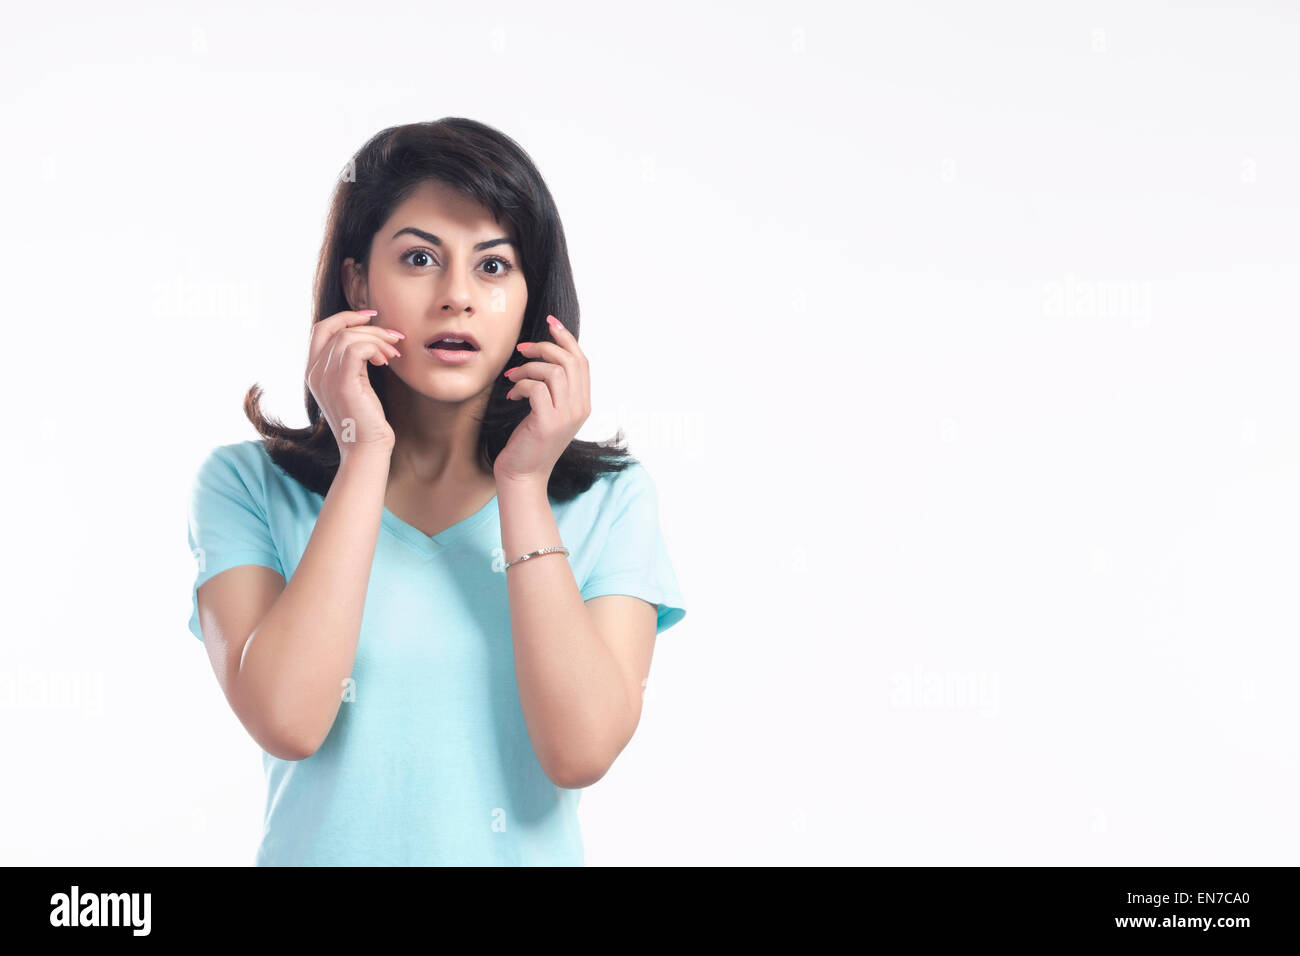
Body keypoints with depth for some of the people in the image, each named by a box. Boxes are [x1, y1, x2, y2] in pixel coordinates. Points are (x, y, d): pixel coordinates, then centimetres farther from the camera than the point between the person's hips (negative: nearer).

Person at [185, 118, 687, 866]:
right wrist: (365, 454, -14)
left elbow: (581, 753, -13)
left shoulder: (608, 498, -2)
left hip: (528, 853, 1)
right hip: (321, 848, 0)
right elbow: (286, 722, -18)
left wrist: (524, 487, -13)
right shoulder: (247, 486, -4)